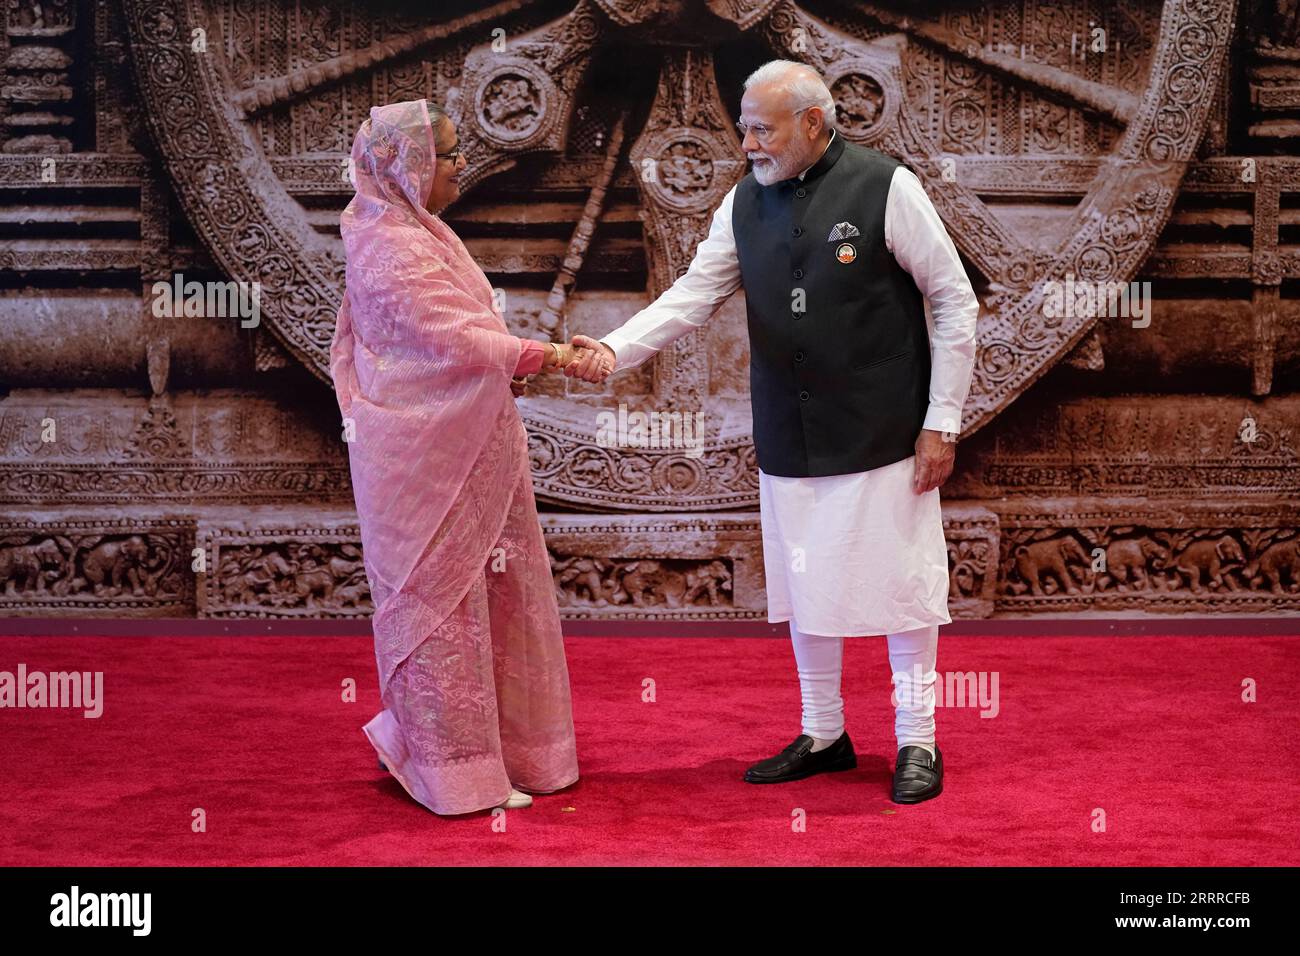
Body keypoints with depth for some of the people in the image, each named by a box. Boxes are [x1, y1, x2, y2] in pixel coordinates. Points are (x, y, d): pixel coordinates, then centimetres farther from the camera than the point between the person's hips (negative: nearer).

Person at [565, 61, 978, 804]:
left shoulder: (885, 187, -9)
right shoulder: (746, 202, 6)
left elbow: (955, 302, -6)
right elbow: (694, 295, 4)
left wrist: (942, 422, -8)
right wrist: (615, 350, -13)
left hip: (880, 436, -5)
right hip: (789, 443, 5)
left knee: (900, 583, 2)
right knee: (804, 588, 12)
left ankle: (917, 741, 18)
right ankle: (823, 735, 28)